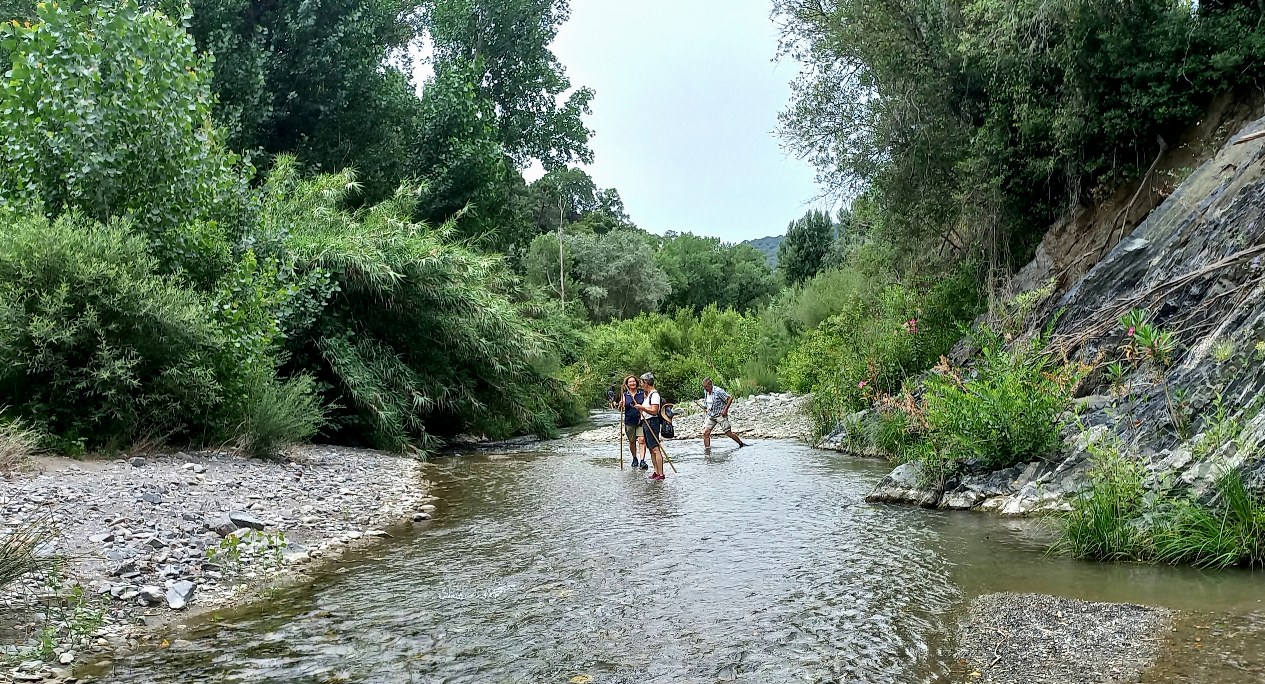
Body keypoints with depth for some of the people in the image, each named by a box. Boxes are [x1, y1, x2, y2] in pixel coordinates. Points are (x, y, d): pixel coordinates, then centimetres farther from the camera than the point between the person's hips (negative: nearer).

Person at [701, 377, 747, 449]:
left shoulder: (718, 391, -18)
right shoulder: (705, 392, 4)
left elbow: (730, 398, -15)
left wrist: (725, 410, -17)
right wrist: (706, 408, 10)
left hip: (720, 415, -6)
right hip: (711, 416, 6)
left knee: (728, 433, -4)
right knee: (705, 432, -8)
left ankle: (741, 444, 16)